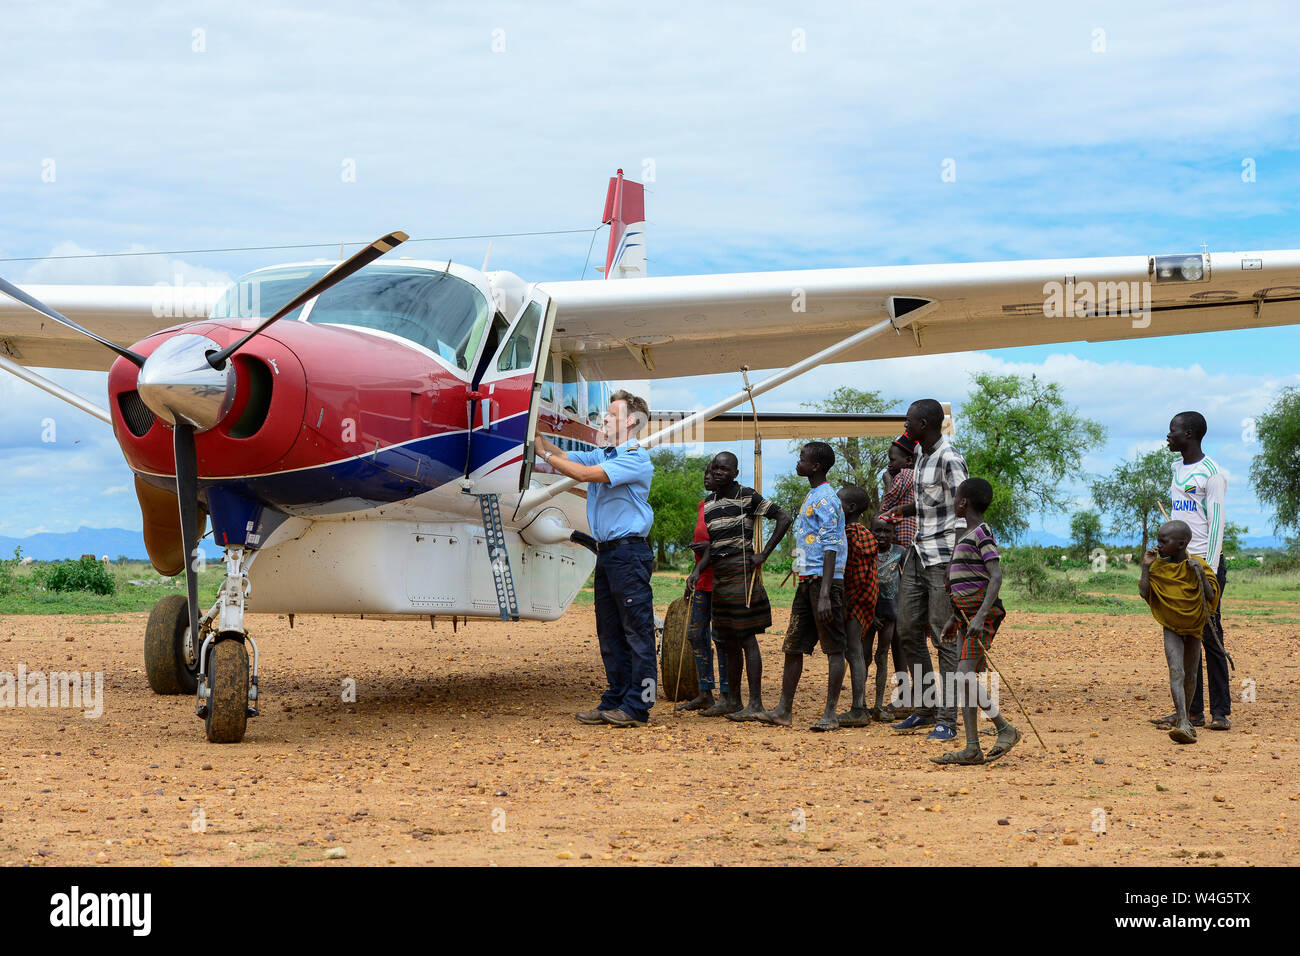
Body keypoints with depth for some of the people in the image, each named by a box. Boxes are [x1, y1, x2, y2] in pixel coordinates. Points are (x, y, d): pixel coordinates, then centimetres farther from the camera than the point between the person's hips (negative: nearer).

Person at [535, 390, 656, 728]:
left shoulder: (636, 460, -10)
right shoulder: (602, 455, 19)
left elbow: (585, 473, -18)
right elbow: (563, 457, 14)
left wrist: (546, 456, -11)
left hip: (629, 552, -9)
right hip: (606, 553, 9)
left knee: (637, 631, -6)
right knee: (610, 634, 11)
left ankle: (637, 707, -5)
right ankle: (615, 702, 17)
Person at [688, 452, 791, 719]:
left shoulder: (746, 497, -7)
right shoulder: (709, 504, 15)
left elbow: (784, 518, -9)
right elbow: (711, 546, 15)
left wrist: (763, 555, -12)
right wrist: (696, 572, -2)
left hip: (741, 572, -8)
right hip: (719, 575, 8)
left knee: (746, 638, -8)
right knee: (728, 641, 12)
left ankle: (755, 704, -7)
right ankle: (731, 700, 20)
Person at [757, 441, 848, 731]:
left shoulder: (826, 499, -12)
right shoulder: (812, 497, 19)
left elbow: (831, 547, -18)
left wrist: (825, 594, -24)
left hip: (825, 580, -10)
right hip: (806, 581, 10)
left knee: (833, 647, -4)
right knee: (793, 646, 9)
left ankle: (830, 714, -3)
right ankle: (784, 710, 13)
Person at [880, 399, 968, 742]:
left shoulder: (949, 459, -15)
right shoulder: (922, 457, 13)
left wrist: (957, 561, -24)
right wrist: (904, 510, 14)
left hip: (944, 556, -9)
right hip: (918, 552, 9)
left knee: (944, 636, -7)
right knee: (909, 630, 9)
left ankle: (947, 720, -3)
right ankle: (925, 708, 19)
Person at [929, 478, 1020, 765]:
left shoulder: (982, 534, -11)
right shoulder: (967, 536, 18)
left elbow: (996, 577, -20)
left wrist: (980, 616, -28)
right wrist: (955, 617, 27)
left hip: (982, 615, -9)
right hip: (967, 614, 9)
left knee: (965, 678, -16)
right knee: (967, 681, 4)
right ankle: (972, 747, 3)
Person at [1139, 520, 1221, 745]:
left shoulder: (1197, 564, -14)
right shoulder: (1158, 566, -7)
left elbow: (1211, 596, -18)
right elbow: (1144, 593, -12)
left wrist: (1200, 573, -31)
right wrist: (1146, 567, -16)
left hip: (1194, 626, 0)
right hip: (1171, 627, 0)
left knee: (1190, 675, 13)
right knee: (1176, 672, -18)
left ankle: (1183, 715, 35)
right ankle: (1183, 722, -28)